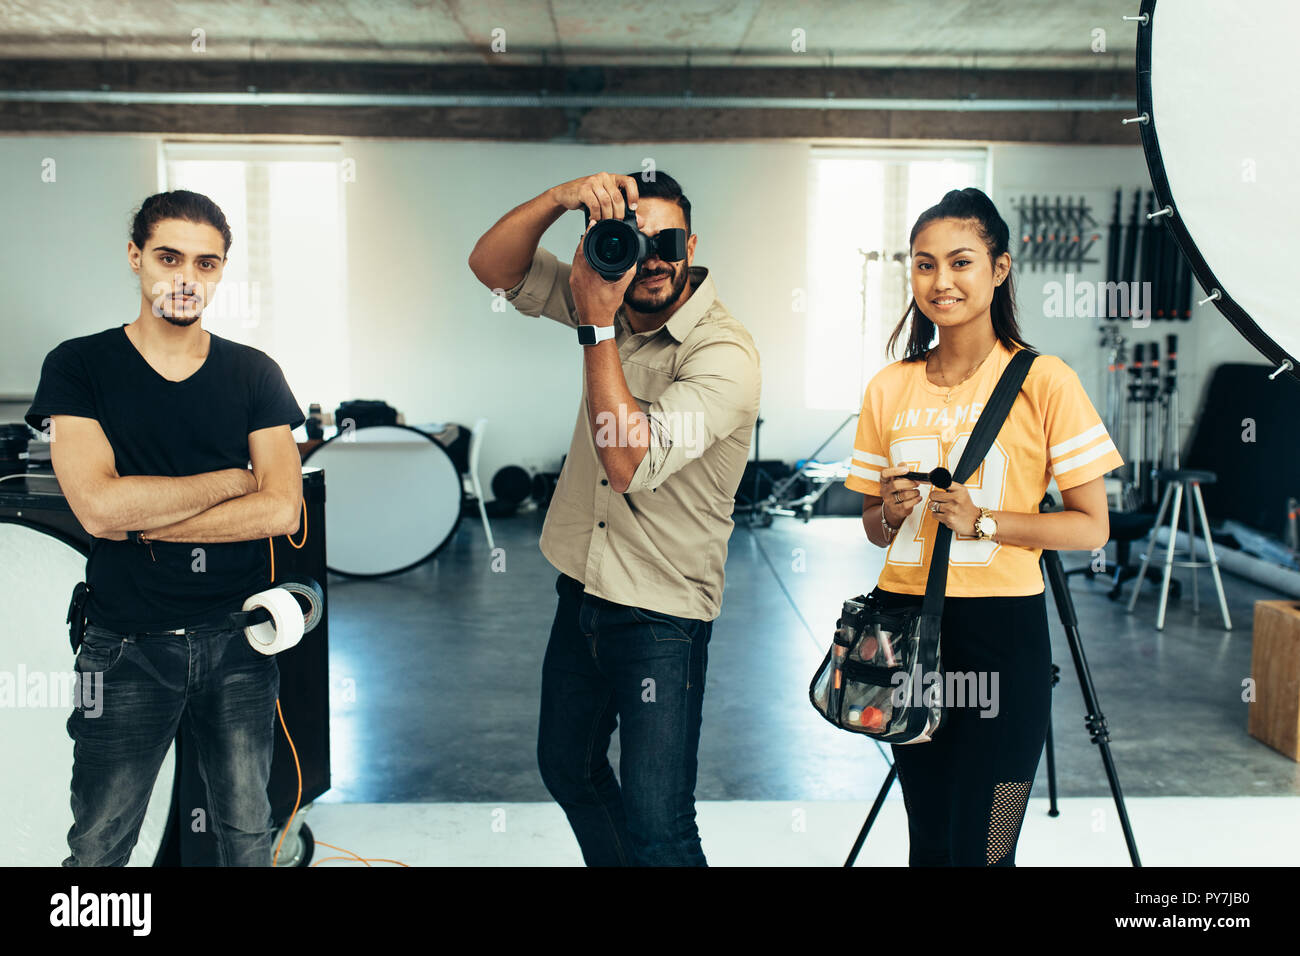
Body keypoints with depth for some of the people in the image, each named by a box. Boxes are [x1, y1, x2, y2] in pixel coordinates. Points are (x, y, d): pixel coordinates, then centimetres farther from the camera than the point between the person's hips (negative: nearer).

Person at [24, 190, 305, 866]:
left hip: (238, 639, 2)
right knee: (97, 848, 5)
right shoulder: (78, 367, -1)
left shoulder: (255, 374, 4)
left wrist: (140, 522, -12)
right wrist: (233, 480, -8)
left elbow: (282, 509, -8)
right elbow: (98, 505, -16)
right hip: (128, 647, -1)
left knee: (248, 836, 10)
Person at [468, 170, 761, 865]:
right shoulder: (606, 297, 0)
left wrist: (598, 327, -28)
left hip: (663, 616, -7)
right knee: (566, 768, 25)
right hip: (581, 592, 7)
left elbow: (632, 462, -30)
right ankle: (611, 861, 48)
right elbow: (492, 266, -2)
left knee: (656, 827, -6)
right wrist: (561, 196, -19)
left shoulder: (724, 354, -21)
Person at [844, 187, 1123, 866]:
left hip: (1000, 633, -4)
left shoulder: (1044, 381, -7)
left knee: (980, 849, 3)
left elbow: (1092, 527, -7)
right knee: (928, 842, 18)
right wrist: (891, 512, -9)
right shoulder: (889, 388, 6)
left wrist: (984, 521, -19)